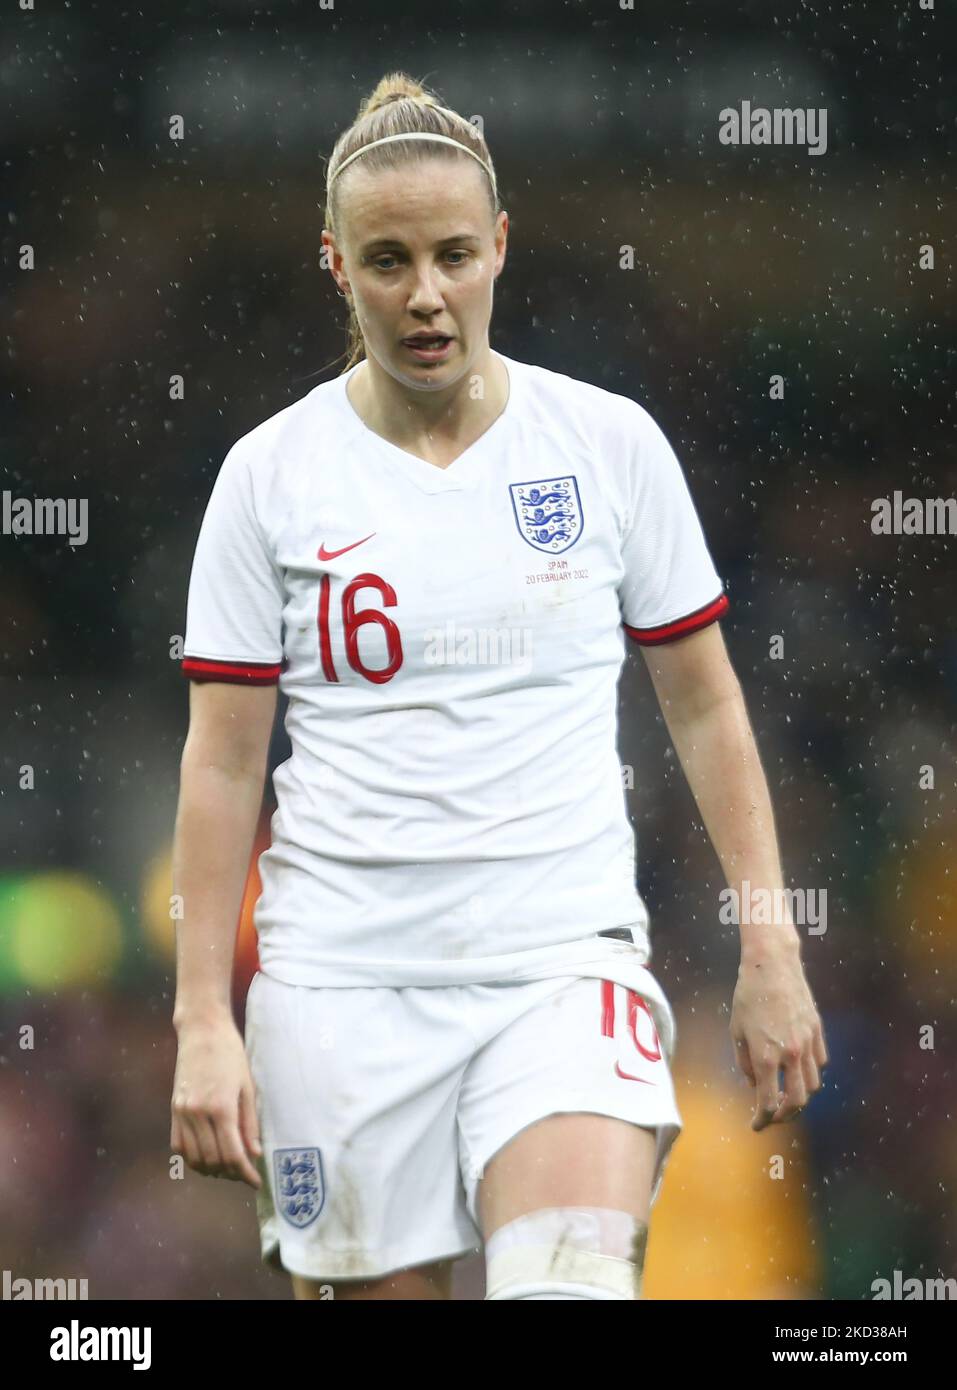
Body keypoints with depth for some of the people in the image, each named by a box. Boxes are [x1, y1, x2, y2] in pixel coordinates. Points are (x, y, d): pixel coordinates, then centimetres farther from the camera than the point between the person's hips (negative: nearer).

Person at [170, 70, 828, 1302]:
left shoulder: (609, 444, 3)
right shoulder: (271, 474, 2)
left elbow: (704, 706, 10)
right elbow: (222, 764, 3)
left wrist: (770, 948, 5)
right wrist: (203, 1022, -2)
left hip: (568, 961, -1)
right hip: (339, 980, 1)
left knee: (574, 1283, -26)